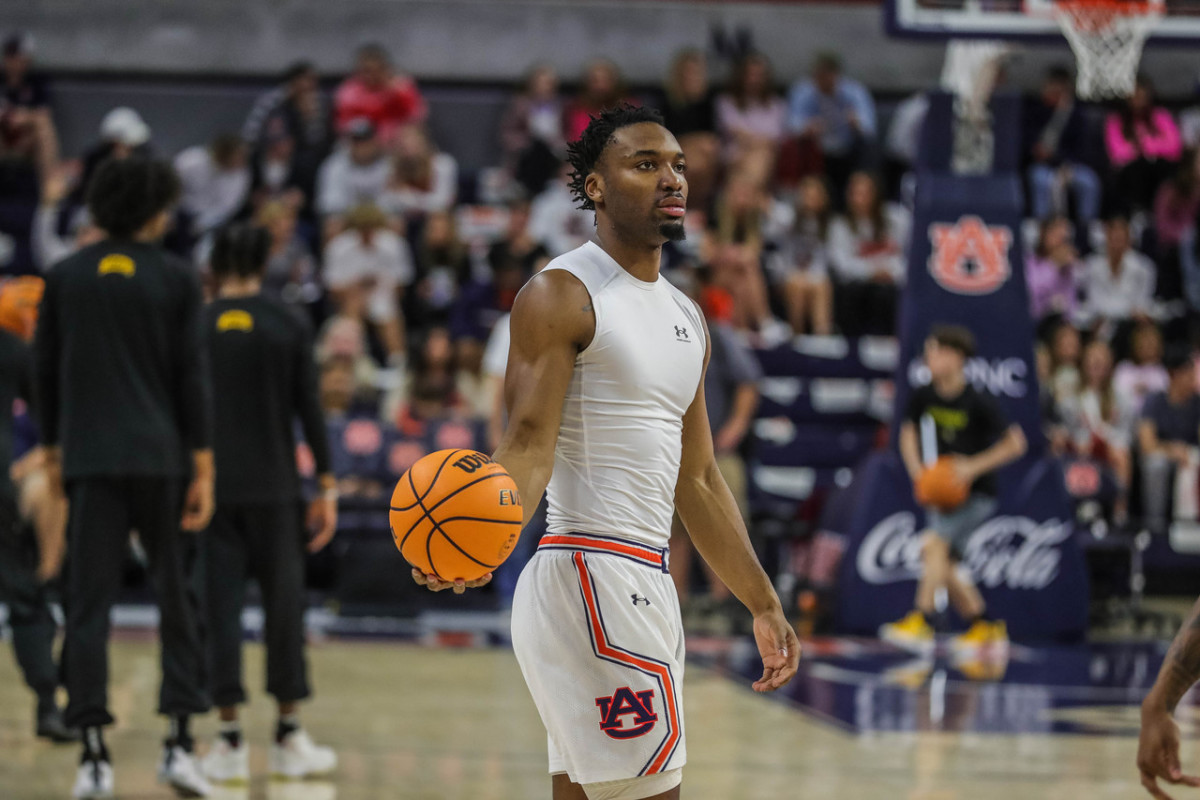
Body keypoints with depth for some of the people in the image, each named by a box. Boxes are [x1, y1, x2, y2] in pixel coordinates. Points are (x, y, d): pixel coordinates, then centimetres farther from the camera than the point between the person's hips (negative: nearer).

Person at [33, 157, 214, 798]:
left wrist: (53, 451, 19)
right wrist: (203, 468, -1)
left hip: (90, 458, 1)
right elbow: (191, 377, -2)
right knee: (176, 595, 8)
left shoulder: (65, 278, 6)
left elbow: (46, 373, 9)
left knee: (89, 602, 1)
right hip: (161, 457, -1)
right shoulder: (175, 279, 0)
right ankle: (178, 740, 2)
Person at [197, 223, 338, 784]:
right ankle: (288, 736, 12)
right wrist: (326, 487, 4)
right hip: (274, 486, 0)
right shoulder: (290, 326, 0)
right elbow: (309, 408, -1)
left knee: (219, 607, 2)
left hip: (211, 485, 0)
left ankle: (230, 742, -1)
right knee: (283, 602, 8)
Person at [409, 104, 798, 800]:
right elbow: (531, 444, -16)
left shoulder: (687, 318, 18)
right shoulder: (562, 295, -7)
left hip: (647, 585, 9)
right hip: (590, 577, -9)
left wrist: (763, 604, 23)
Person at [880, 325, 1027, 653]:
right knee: (945, 567, 7)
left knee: (933, 544, -23)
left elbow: (1016, 443, -12)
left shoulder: (977, 403, -17)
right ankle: (986, 627, 23)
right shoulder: (923, 397, -3)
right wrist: (916, 469, -3)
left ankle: (919, 624, -24)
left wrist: (975, 466, -21)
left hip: (976, 494, -7)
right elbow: (909, 432, 14)